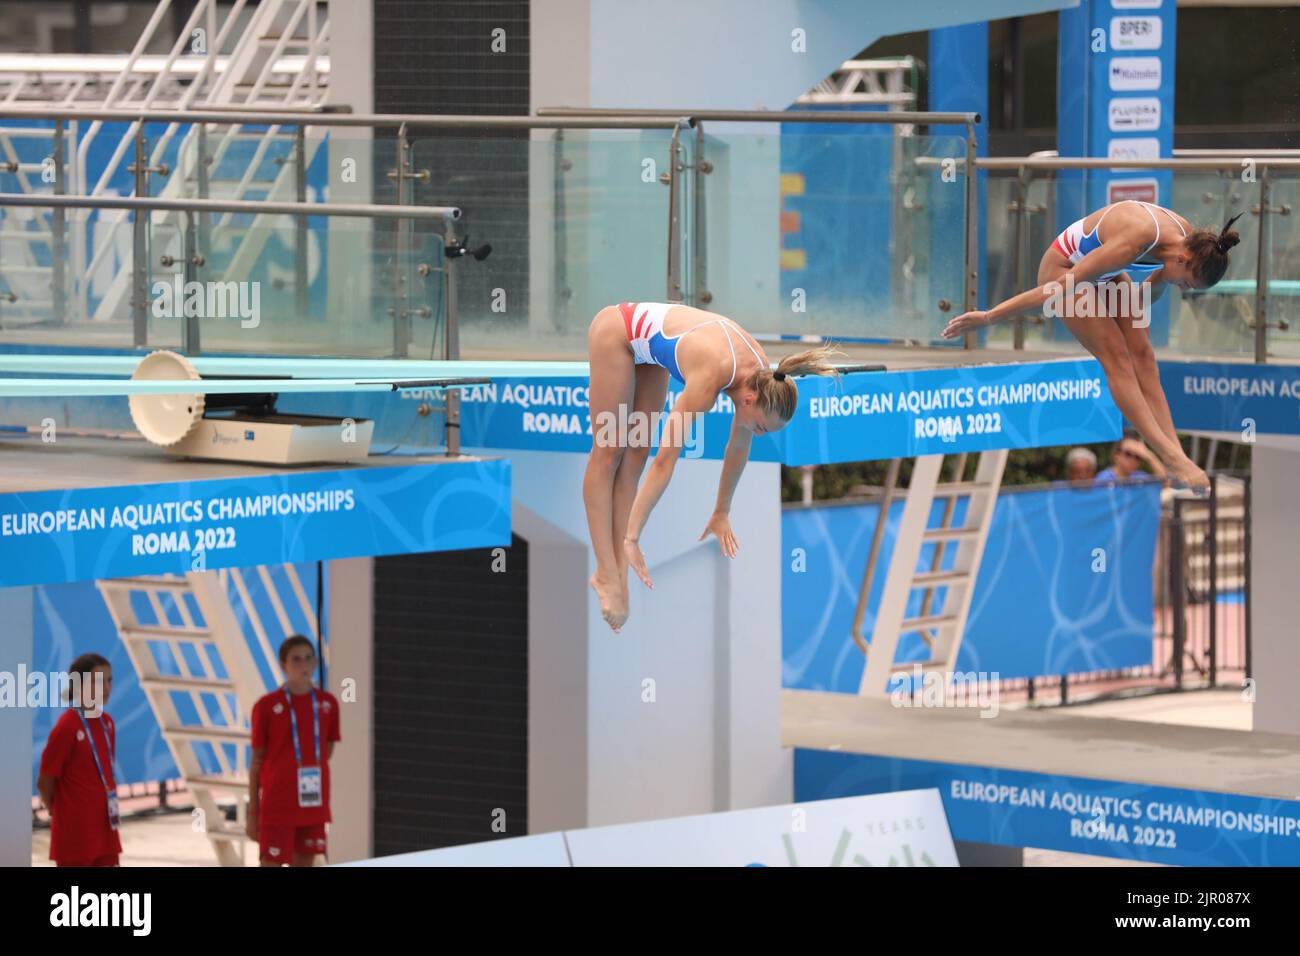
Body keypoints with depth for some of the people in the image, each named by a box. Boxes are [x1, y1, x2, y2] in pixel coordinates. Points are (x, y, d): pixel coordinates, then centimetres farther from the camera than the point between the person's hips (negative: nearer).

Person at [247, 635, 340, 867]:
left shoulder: (327, 703, 6)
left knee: (304, 864, 8)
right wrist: (252, 812, -1)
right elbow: (256, 760, 0)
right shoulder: (267, 706, -4)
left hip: (313, 806, 4)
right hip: (277, 804, -4)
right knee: (271, 864, -4)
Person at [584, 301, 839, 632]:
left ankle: (618, 571, 0)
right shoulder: (711, 377, -39)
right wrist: (632, 537, -38)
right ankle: (606, 573, -7)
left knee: (635, 455, 2)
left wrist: (721, 514, 9)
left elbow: (738, 449, 0)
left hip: (647, 340, 7)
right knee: (608, 454, -7)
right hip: (615, 331, -7)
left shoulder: (759, 377, -18)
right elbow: (666, 459, -38)